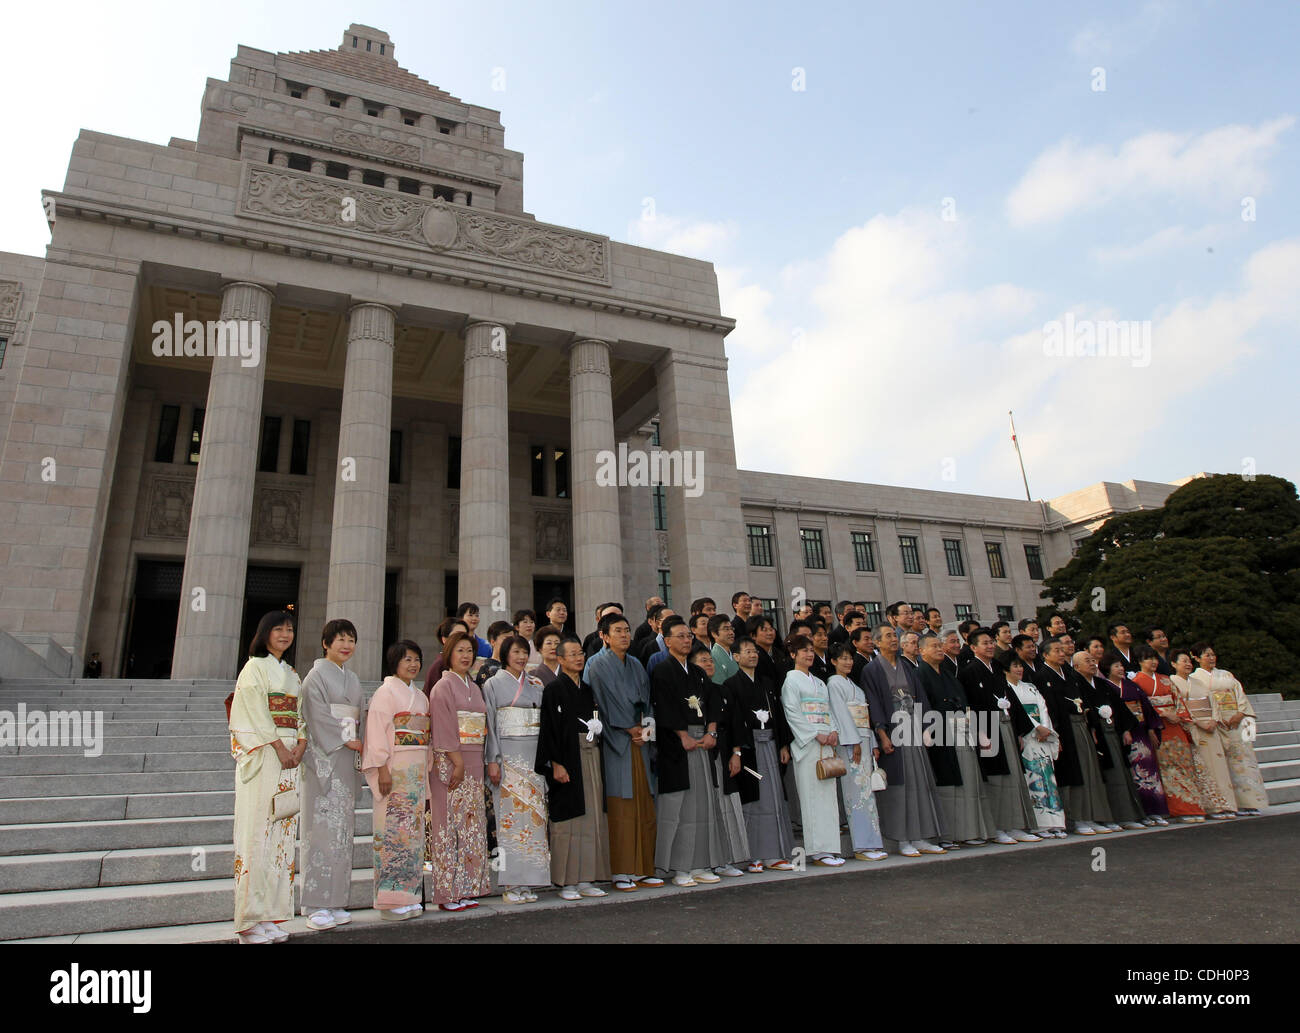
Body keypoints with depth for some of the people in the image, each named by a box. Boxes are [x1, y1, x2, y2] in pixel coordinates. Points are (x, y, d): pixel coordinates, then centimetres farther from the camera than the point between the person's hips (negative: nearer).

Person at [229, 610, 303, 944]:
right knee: (258, 831, -8)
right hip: (261, 755, -7)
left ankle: (271, 915, 9)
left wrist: (301, 744, -1)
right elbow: (256, 712, -9)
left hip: (289, 755, 7)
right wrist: (280, 747, -14)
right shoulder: (255, 667, 0)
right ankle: (251, 922, -3)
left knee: (282, 831, 4)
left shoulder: (291, 674, 20)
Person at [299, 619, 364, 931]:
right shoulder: (316, 675, -3)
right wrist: (345, 740, -10)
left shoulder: (352, 680, 18)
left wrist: (360, 749, 7)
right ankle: (317, 905, -1)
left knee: (342, 825, 6)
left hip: (348, 758, 7)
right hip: (324, 756, -7)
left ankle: (336, 901, 12)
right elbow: (318, 715, -11)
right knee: (323, 825, -8)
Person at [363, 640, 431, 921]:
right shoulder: (386, 692, -4)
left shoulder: (420, 695, 17)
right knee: (394, 828, -6)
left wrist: (427, 769, 13)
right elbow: (377, 730, -12)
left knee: (413, 829, 8)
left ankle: (408, 893, 16)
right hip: (394, 768, -7)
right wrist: (382, 769, -18)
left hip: (417, 770, 7)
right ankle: (390, 899, 2)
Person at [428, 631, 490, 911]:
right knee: (450, 823, -4)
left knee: (471, 823, 8)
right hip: (450, 761, -7)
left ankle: (466, 889, 15)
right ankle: (448, 893, 3)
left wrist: (477, 764, 12)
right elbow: (444, 728, -13)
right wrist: (458, 763, -17)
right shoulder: (444, 686, -5)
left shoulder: (473, 688, 17)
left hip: (473, 762, 7)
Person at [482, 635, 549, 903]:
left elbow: (546, 721, 13)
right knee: (511, 814, -5)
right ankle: (510, 884, 3)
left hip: (535, 755, 4)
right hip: (508, 756, -4)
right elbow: (490, 724, -2)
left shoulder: (537, 684, 14)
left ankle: (527, 881, 10)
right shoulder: (493, 684, 3)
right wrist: (492, 760, -10)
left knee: (533, 813, 2)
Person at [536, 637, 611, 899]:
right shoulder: (554, 689, -6)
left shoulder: (588, 689, 15)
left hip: (590, 757, 7)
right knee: (568, 819, -3)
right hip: (568, 758, -7)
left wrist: (597, 728, 4)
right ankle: (567, 882, 7)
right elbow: (550, 728, -11)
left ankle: (586, 879, 15)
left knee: (592, 816, 7)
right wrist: (556, 764, -17)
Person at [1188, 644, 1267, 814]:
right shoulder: (1193, 678, 5)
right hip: (1214, 724, -4)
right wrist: (1216, 719, -14)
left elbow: (1240, 694, 10)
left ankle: (1249, 802, -3)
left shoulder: (1226, 675, 20)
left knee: (1243, 755, -5)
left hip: (1236, 720, 4)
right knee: (1223, 760, -9)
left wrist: (1240, 714, -8)